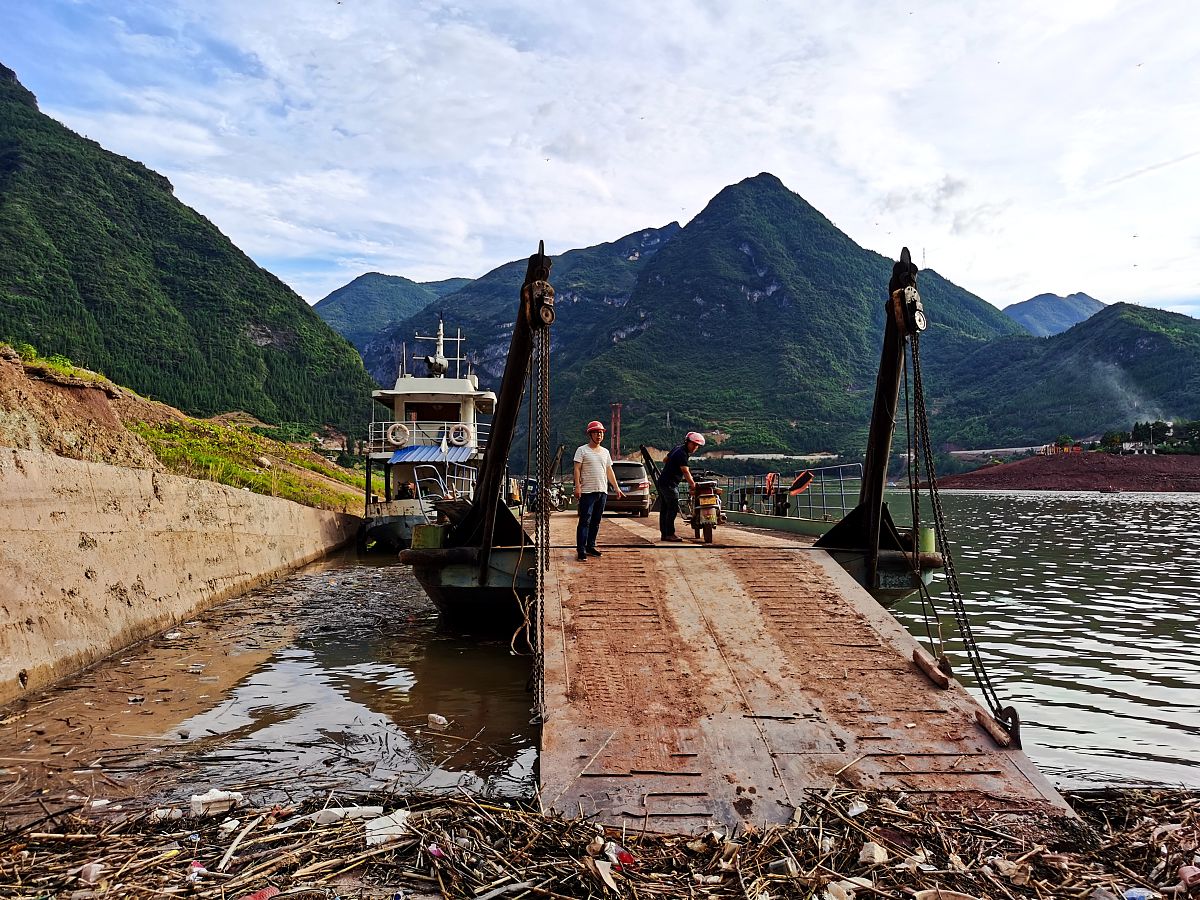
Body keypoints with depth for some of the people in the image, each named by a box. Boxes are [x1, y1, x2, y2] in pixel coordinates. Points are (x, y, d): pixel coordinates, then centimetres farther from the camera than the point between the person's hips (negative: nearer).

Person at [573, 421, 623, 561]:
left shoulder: (605, 452, 16)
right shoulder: (582, 450, -2)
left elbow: (609, 471, 20)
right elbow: (577, 469, -8)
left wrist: (616, 488, 16)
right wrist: (577, 486, -18)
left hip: (602, 491, 6)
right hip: (587, 491, -6)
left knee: (596, 522, 10)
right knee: (585, 521, -10)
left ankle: (590, 546, 19)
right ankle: (581, 550, -10)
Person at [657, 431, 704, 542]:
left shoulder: (678, 449, 12)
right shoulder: (682, 454, -18)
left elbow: (665, 460, 24)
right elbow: (685, 472, -25)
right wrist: (693, 484, -26)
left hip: (662, 482, 10)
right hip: (669, 484, -10)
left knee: (664, 509, 11)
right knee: (673, 508, -10)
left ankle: (664, 533, 14)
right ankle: (670, 534, -10)